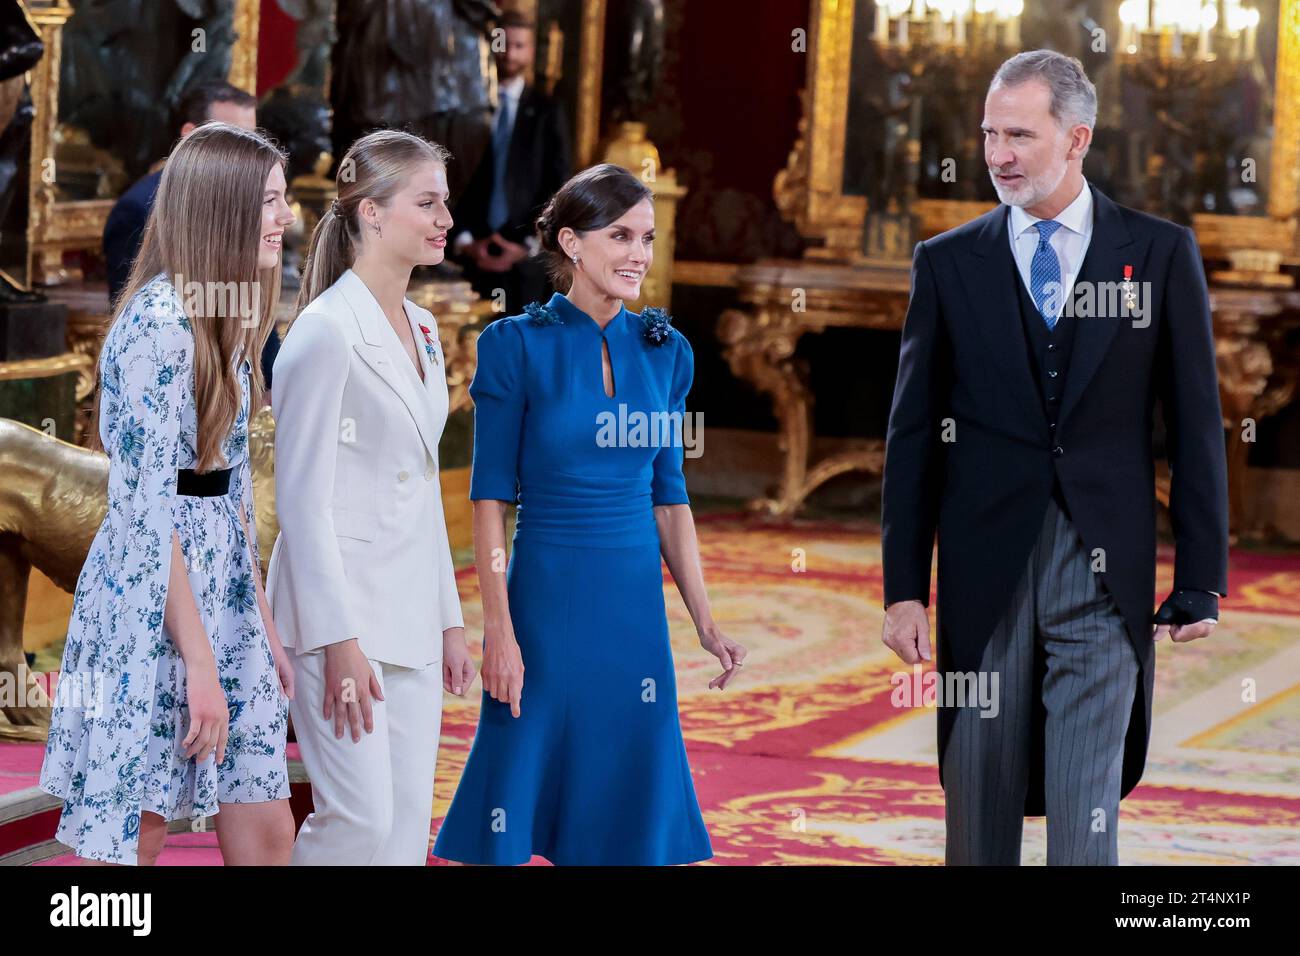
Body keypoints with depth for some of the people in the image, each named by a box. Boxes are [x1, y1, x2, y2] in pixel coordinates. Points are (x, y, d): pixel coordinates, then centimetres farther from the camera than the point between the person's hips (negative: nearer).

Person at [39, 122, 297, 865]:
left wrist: (264, 624, 13)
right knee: (136, 836, 0)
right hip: (151, 604, -9)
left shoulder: (225, 318, 12)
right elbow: (150, 508, -20)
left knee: (267, 830, 7)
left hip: (220, 591, 9)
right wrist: (200, 663, -20)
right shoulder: (159, 323, -16)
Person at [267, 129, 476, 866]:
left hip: (411, 620, 8)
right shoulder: (327, 331, -12)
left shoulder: (422, 328, 13)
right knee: (362, 818, -13)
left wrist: (450, 618, 16)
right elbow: (303, 498, -14)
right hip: (340, 611, -8)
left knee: (410, 823, 6)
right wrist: (339, 640, -18)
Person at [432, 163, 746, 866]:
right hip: (546, 597, -4)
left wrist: (705, 623, 8)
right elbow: (490, 498, -7)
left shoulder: (664, 351, 8)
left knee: (630, 811, 6)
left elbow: (669, 496, 13)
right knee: (514, 797, 0)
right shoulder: (517, 345, -6)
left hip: (635, 604, 4)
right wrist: (498, 629, -13)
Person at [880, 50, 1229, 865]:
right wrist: (904, 588, 1)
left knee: (1087, 804, -4)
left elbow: (1196, 424, 4)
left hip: (1104, 573, -1)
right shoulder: (948, 263, 6)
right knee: (980, 799, 6)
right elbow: (913, 435, 6)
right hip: (985, 574, 2)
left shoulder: (1162, 253, 3)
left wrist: (1201, 581, 0)